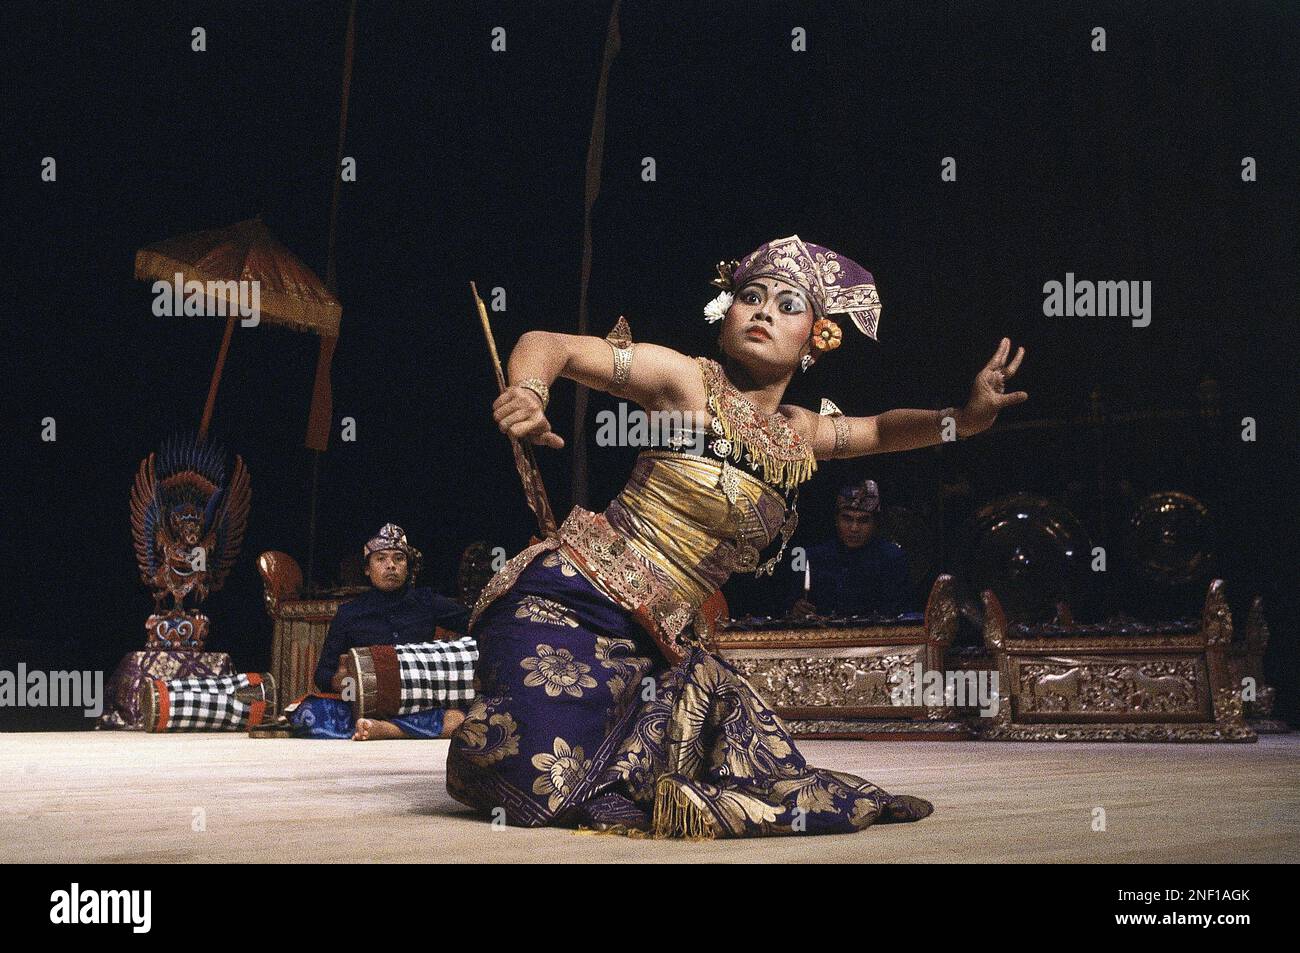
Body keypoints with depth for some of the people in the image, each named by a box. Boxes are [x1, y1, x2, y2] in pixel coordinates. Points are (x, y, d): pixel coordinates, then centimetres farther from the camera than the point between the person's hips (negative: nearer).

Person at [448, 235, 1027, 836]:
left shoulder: (799, 435, 14)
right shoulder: (688, 382, -7)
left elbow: (882, 431, 32)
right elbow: (547, 345, -12)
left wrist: (963, 418, 12)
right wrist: (527, 394, -35)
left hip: (651, 645, 7)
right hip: (569, 603, -7)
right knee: (538, 796, -24)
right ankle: (474, 755, 11)